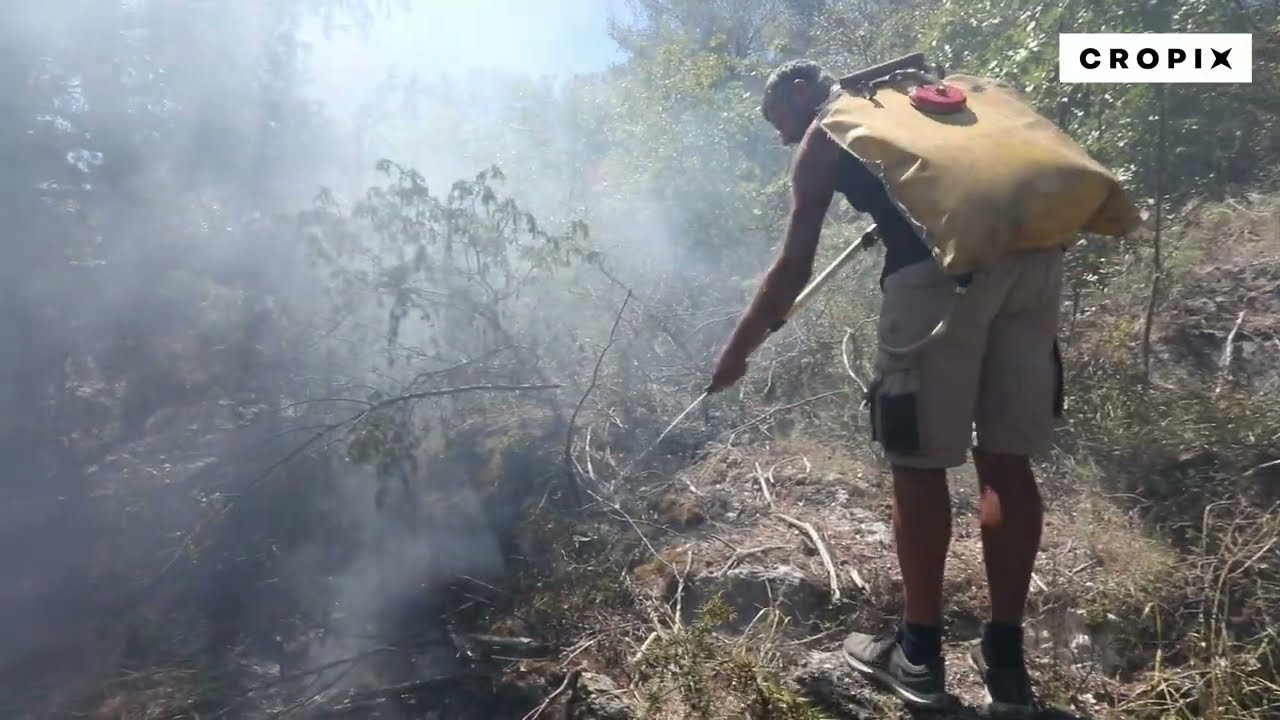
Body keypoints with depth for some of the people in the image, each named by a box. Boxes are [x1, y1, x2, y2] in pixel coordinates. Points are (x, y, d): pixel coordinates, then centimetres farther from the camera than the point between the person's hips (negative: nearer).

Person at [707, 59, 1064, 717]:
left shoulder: (824, 136, 15)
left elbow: (794, 267, 12)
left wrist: (738, 350, 21)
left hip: (944, 265, -7)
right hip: (1034, 249, 7)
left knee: (919, 464, 5)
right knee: (1007, 460, 11)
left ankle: (918, 657, 17)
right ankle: (1005, 659, 21)